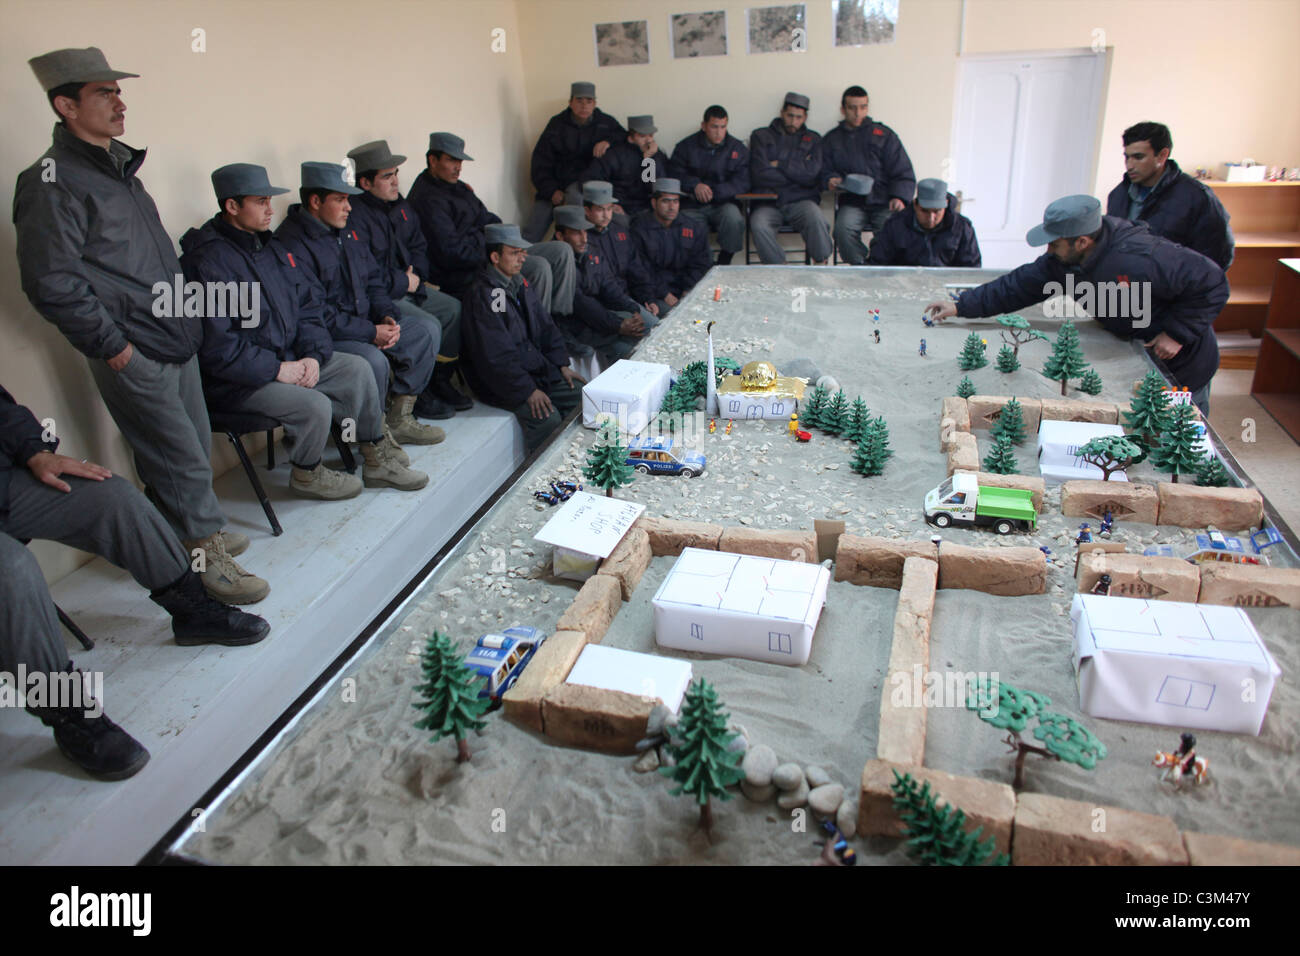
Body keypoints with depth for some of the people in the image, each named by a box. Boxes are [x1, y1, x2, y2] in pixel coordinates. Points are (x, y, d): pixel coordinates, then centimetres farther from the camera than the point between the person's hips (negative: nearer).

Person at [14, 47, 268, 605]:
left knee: (195, 449, 15)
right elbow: (52, 284, -17)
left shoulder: (121, 166, 15)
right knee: (182, 460, -3)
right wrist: (111, 344, -14)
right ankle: (204, 557, 11)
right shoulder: (53, 182, -13)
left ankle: (197, 534, 31)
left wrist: (183, 314, 16)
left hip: (176, 341, 8)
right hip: (133, 355, -8)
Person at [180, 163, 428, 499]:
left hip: (288, 357, 8)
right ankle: (306, 476, 3)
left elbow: (309, 302, 10)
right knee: (315, 406, -26)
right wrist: (276, 369, -21)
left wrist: (313, 354, -6)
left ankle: (378, 459, 8)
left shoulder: (270, 246, 9)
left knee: (357, 369, -3)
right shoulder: (207, 262, -19)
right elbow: (216, 347, -24)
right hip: (236, 380, -8)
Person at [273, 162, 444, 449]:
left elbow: (374, 280, 20)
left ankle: (399, 420, 3)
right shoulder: (292, 244, -16)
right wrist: (371, 333, -20)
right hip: (325, 339, -9)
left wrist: (386, 317, -1)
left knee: (428, 331, 1)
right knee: (373, 360, -36)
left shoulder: (346, 232, 14)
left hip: (367, 326, 10)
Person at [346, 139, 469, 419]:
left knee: (453, 309, -1)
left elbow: (419, 246, 22)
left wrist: (416, 274, 2)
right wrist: (404, 282, -14)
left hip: (406, 286, 9)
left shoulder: (401, 205, 11)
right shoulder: (355, 215, -18)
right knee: (428, 325, -24)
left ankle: (440, 380, 9)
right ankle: (414, 396, -8)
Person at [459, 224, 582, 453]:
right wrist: (528, 391, -23)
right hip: (501, 381, -9)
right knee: (548, 418, -27)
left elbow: (546, 326, 20)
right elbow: (495, 356, -22)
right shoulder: (481, 294, -18)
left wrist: (562, 364, 8)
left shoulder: (519, 284, 12)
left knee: (581, 395, -3)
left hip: (537, 368, 9)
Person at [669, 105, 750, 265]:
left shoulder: (738, 149, 6)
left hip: (723, 204, 0)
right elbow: (673, 172, 2)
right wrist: (695, 185, -16)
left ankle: (723, 266, -16)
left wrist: (714, 192, -16)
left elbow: (743, 182, -4)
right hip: (692, 205, 1)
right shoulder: (686, 146, 10)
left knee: (734, 219, -34)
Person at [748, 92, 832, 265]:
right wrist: (798, 174, 2)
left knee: (815, 217, -33)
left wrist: (779, 164, 0)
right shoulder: (761, 137, 13)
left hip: (801, 201, 1)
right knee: (758, 224, -34)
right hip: (768, 203, 0)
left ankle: (821, 267, -18)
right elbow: (760, 175, -2)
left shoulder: (813, 140, 17)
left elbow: (812, 174, -1)